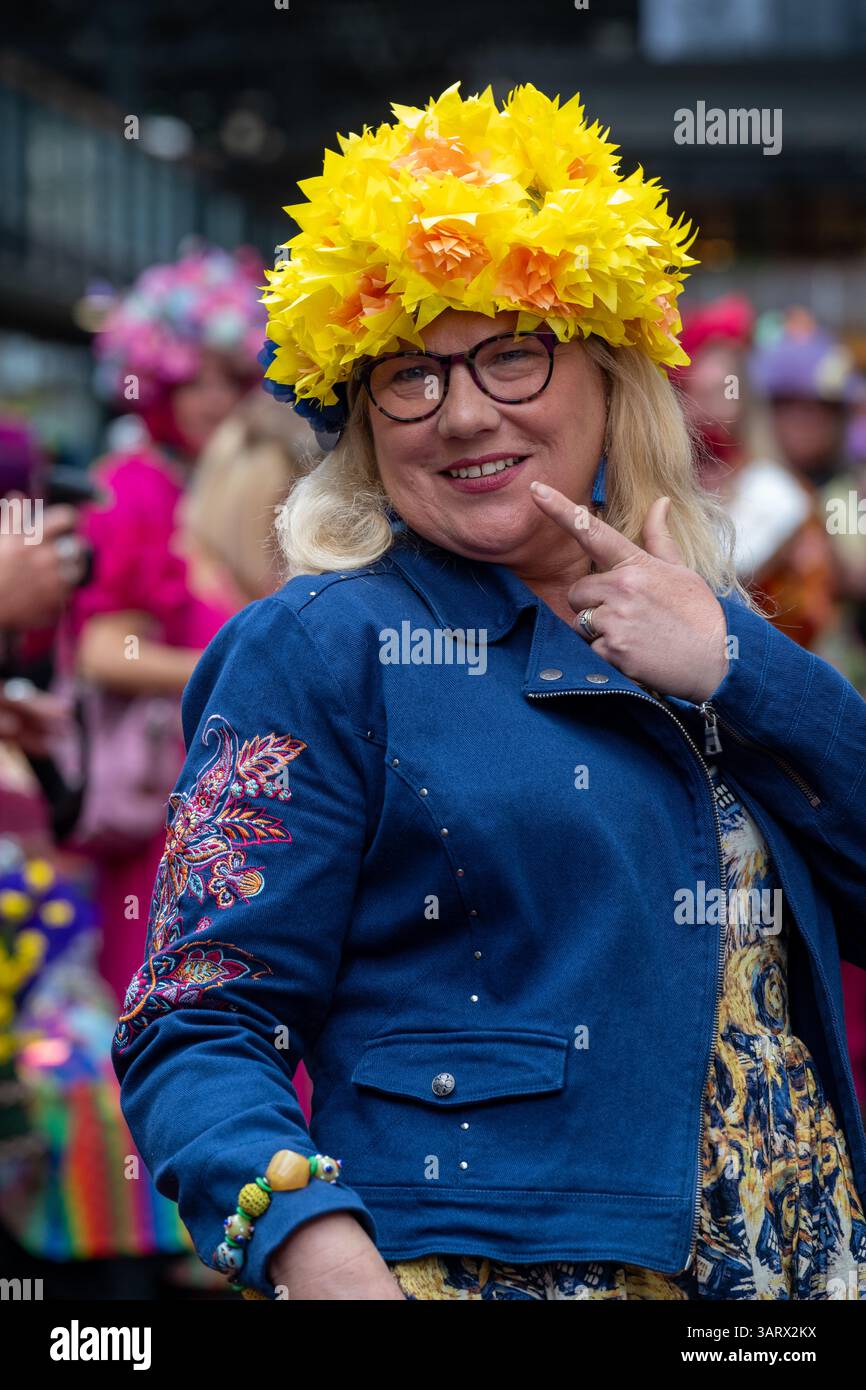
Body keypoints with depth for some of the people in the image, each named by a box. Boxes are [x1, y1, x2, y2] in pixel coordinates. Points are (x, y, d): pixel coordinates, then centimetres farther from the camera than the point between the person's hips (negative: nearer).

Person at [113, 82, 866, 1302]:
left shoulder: (711, 637, 11)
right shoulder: (323, 653, -4)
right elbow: (198, 1029, -11)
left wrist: (734, 667, -9)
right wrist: (313, 1241, -28)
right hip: (483, 1271, -5)